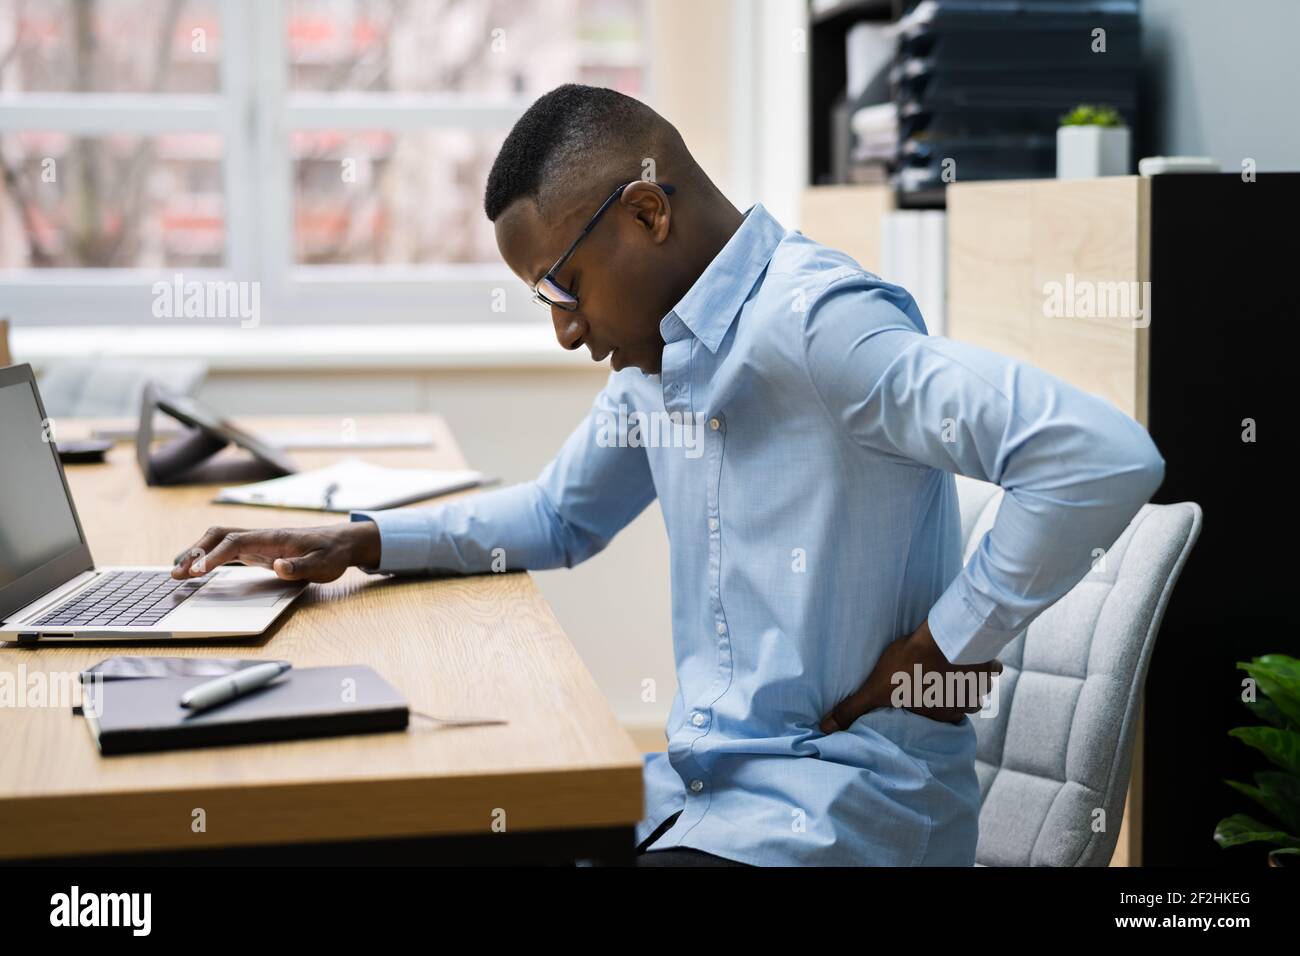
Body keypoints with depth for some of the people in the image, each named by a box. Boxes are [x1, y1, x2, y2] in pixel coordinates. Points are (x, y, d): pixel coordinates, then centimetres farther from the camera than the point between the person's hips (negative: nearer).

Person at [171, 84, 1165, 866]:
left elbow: (1107, 457, -29)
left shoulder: (813, 323, -20)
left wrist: (950, 647, -19)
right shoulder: (658, 352, 9)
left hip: (844, 796, -8)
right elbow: (560, 516, 26)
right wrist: (361, 542, 14)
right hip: (702, 777, 9)